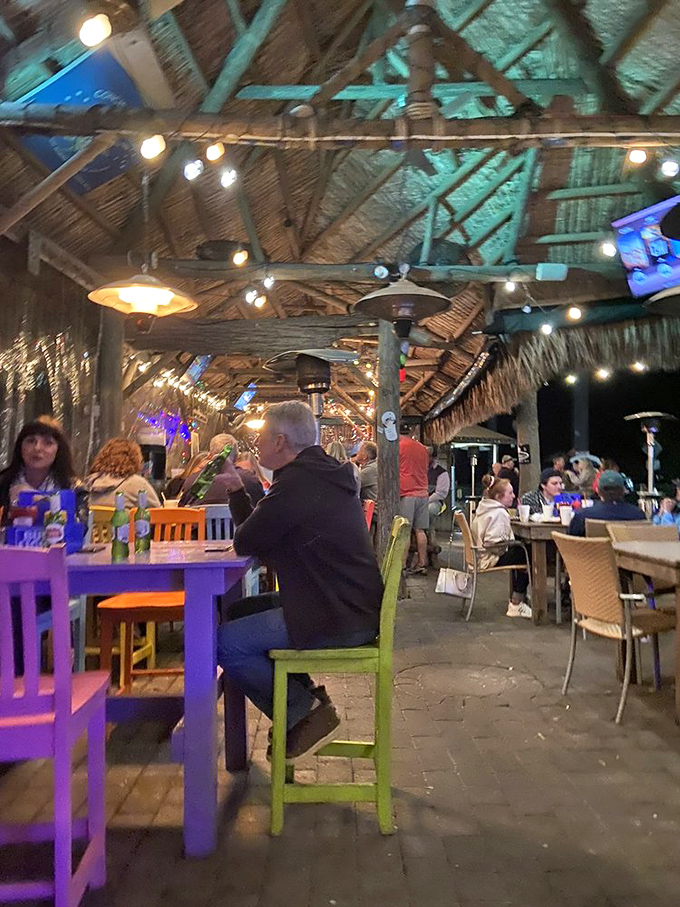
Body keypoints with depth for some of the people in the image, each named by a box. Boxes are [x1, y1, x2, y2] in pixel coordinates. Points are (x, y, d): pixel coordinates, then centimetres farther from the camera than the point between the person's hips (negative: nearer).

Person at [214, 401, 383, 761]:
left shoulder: (296, 483, -20)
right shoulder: (321, 473, 13)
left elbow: (244, 542, -12)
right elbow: (259, 534, 18)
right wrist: (236, 488, 15)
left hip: (336, 619, -11)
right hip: (349, 606, 11)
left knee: (224, 643, -11)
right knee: (239, 612, 20)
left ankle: (305, 713, 2)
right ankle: (306, 698, 21)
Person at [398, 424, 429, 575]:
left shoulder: (399, 446, -5)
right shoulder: (423, 448, 13)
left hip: (406, 494, -6)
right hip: (422, 493, 6)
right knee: (420, 530, 8)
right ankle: (422, 564, 10)